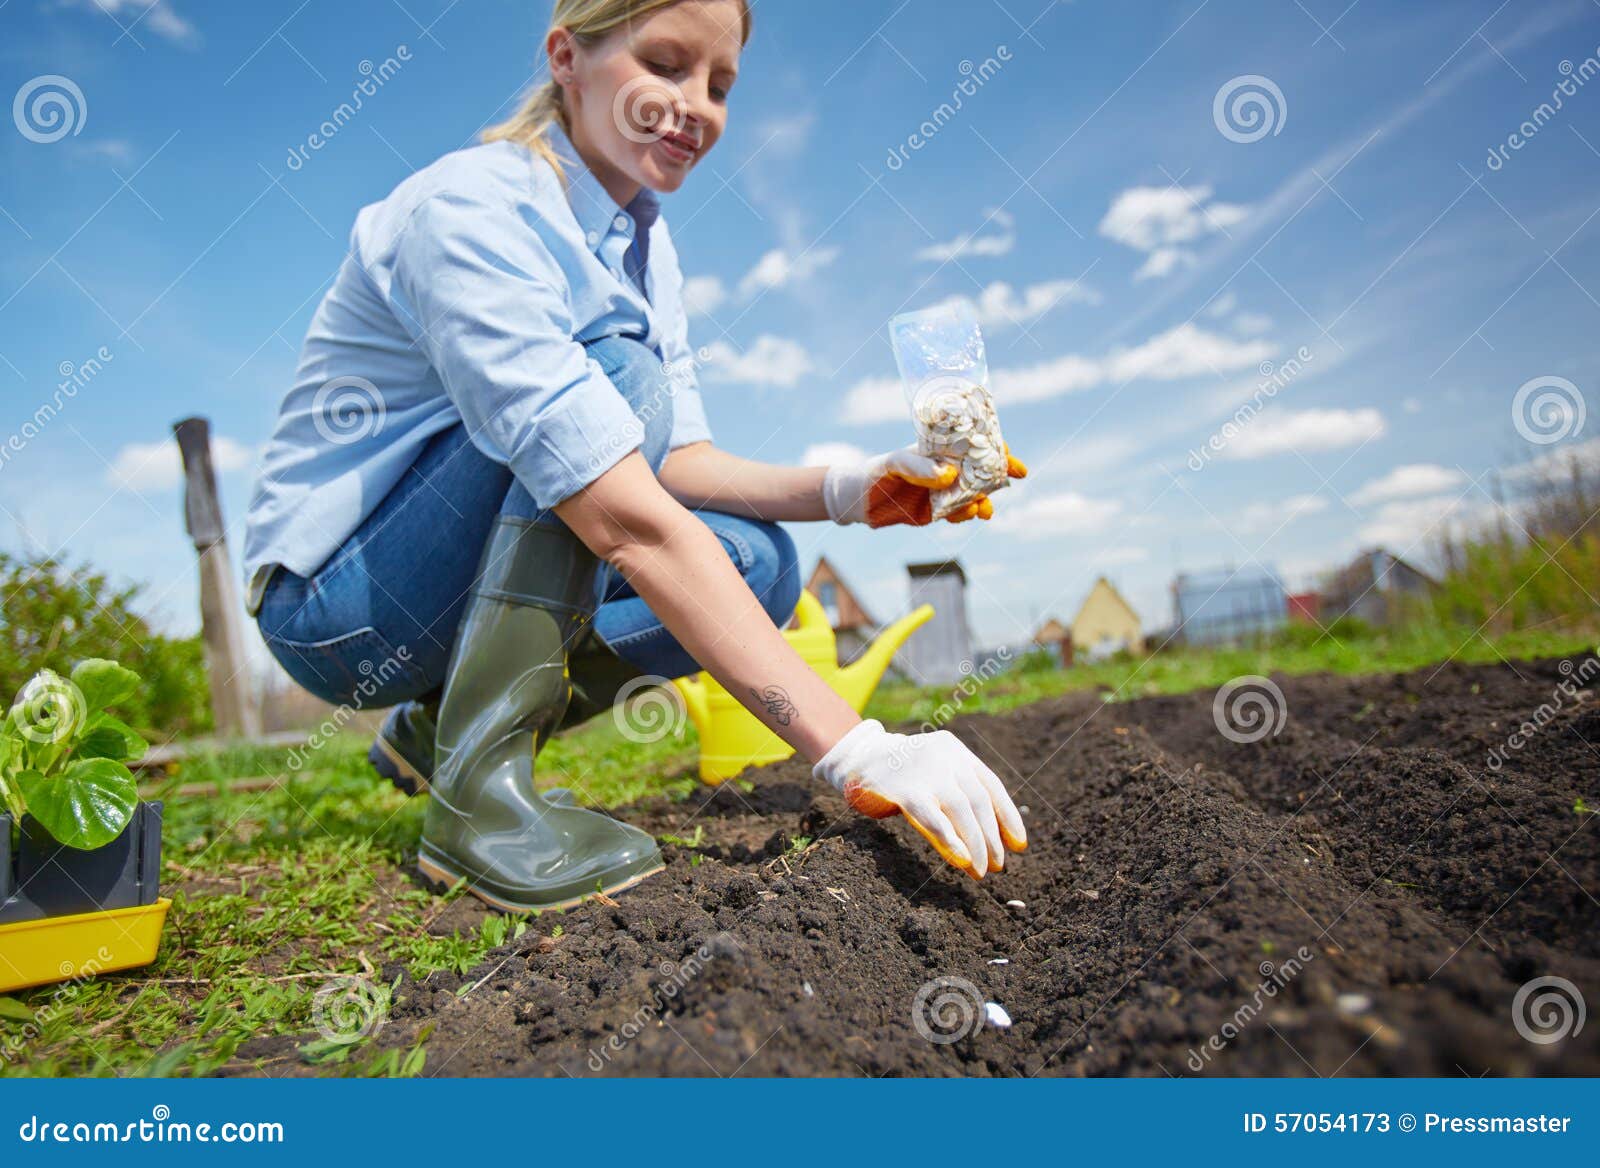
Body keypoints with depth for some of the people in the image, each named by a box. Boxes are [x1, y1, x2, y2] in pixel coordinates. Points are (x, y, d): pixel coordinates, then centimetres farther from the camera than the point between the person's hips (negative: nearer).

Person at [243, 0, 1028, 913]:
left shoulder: (645, 243, 4)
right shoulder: (471, 210, -24)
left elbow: (676, 461, 0)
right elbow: (628, 521, -36)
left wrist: (842, 491, -19)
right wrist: (853, 750, -40)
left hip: (466, 589, 8)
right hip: (337, 597, -7)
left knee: (756, 562, -8)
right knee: (614, 368, -25)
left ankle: (440, 728, 2)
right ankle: (478, 784, -26)